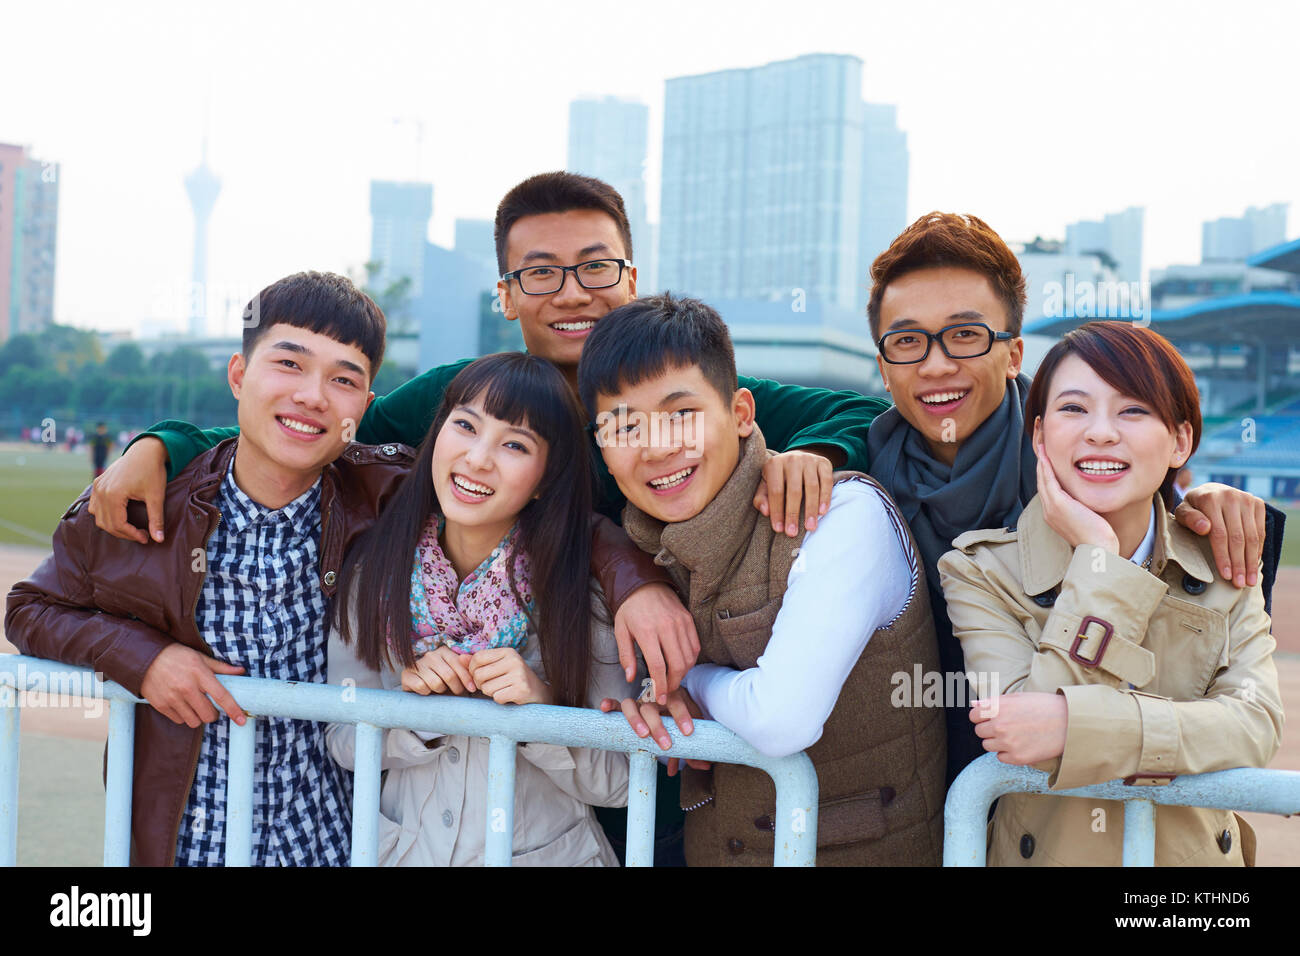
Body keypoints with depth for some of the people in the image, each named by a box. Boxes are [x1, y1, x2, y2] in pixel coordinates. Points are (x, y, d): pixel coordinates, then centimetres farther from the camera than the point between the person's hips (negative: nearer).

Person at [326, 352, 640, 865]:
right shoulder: (374, 570, -8)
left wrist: (542, 705, -26)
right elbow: (342, 743, -4)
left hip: (544, 852, -1)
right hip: (402, 848, 2)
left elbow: (617, 784, -13)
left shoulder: (580, 592, -15)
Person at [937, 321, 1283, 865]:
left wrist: (1075, 724, -25)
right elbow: (1023, 733, -19)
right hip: (1046, 852, -1)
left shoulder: (1224, 571, 0)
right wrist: (1098, 560, -20)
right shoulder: (980, 572, -8)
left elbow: (1255, 727, -13)